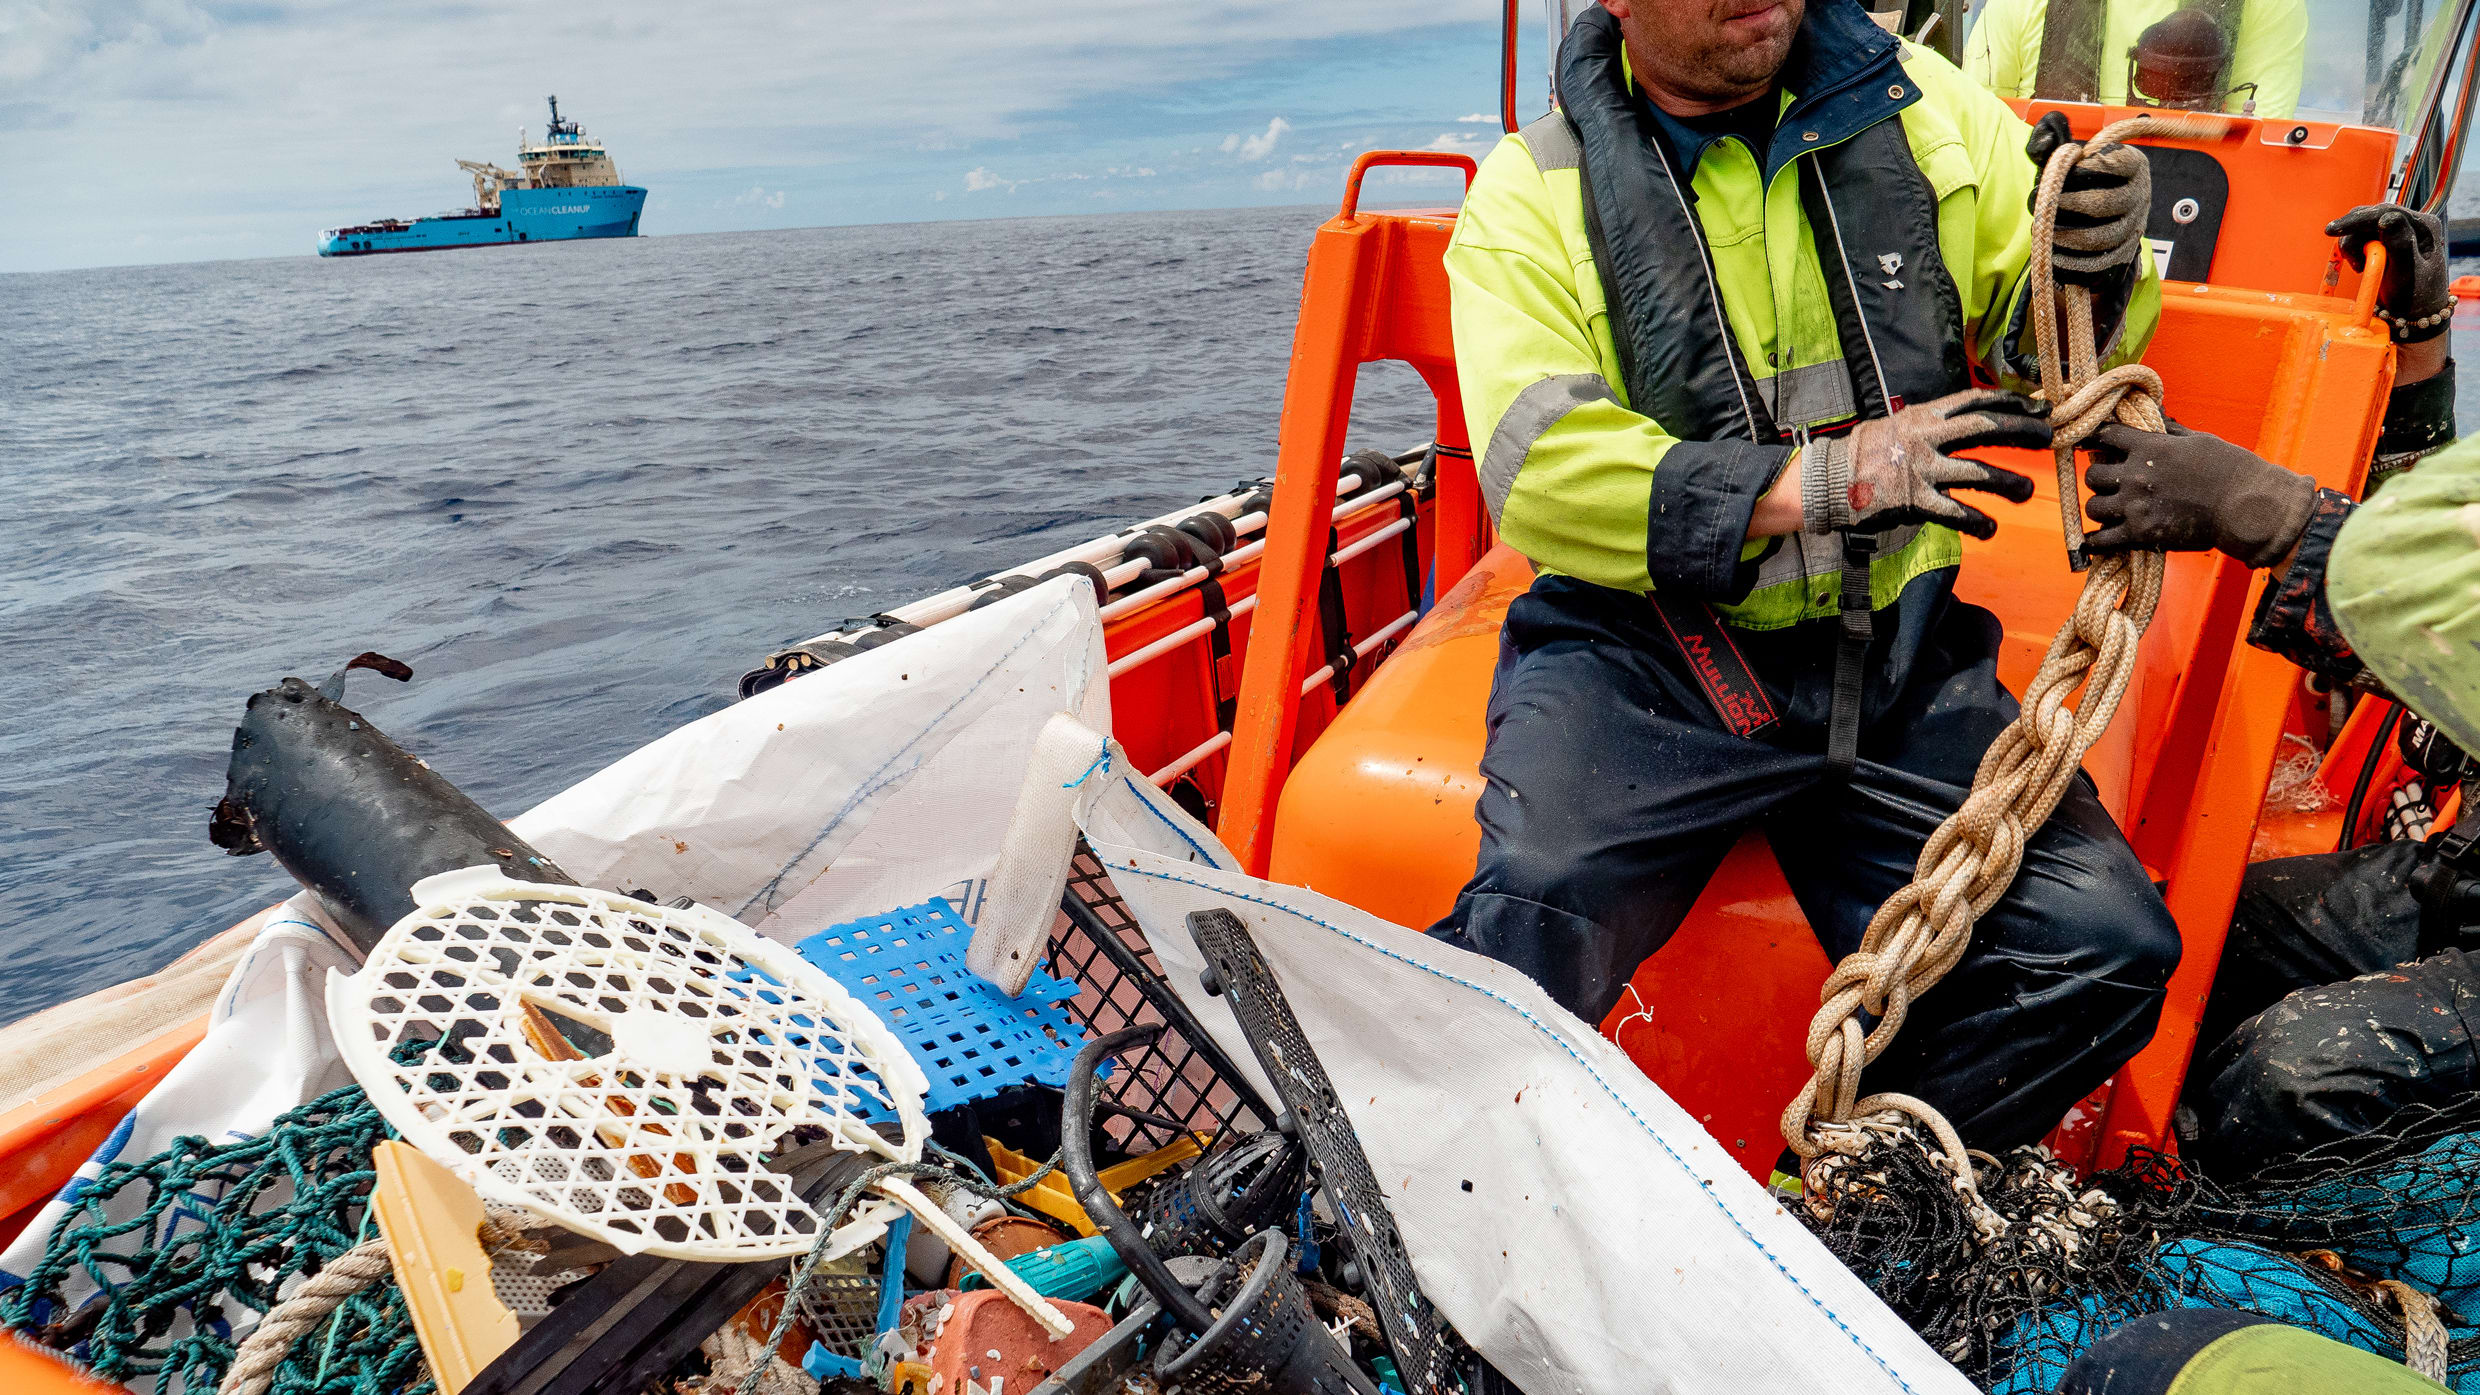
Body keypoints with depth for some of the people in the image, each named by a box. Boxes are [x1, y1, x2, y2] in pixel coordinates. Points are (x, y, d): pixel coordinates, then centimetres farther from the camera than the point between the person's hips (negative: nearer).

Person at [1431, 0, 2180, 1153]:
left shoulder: (1917, 103, 11)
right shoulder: (1532, 191, 0)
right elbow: (1541, 475, -12)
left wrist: (2093, 268, -9)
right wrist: (1829, 477, -19)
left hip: (1897, 660, 4)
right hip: (1640, 660, -3)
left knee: (2107, 949, -15)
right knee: (1515, 953, -29)